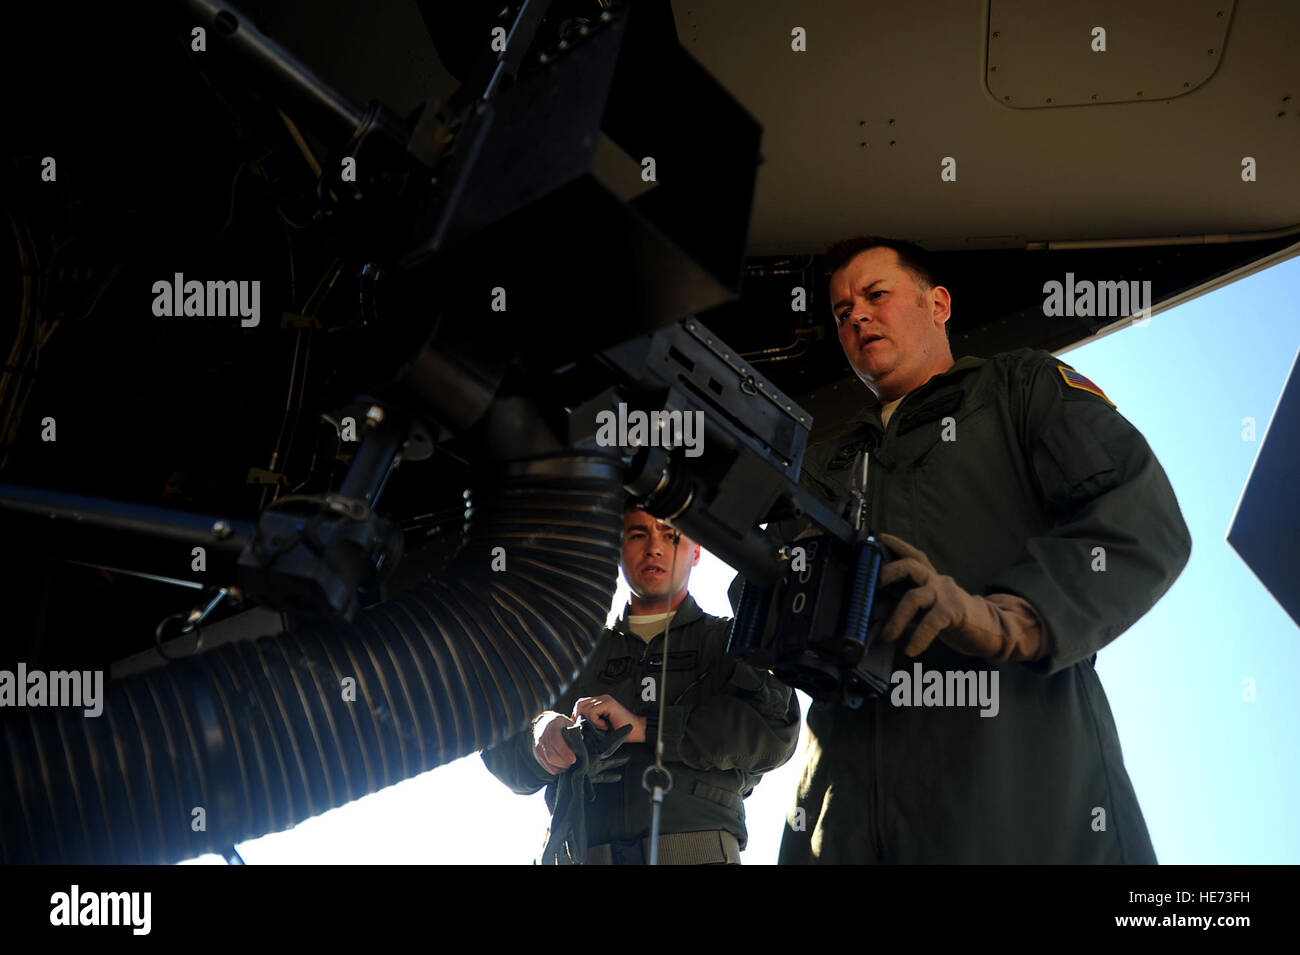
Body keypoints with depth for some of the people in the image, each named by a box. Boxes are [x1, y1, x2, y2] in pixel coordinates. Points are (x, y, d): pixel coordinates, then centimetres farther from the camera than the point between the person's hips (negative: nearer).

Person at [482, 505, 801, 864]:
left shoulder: (728, 642, 22)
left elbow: (774, 727, 0)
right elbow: (501, 751, 22)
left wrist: (645, 727, -6)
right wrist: (540, 734, -3)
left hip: (693, 847, -4)